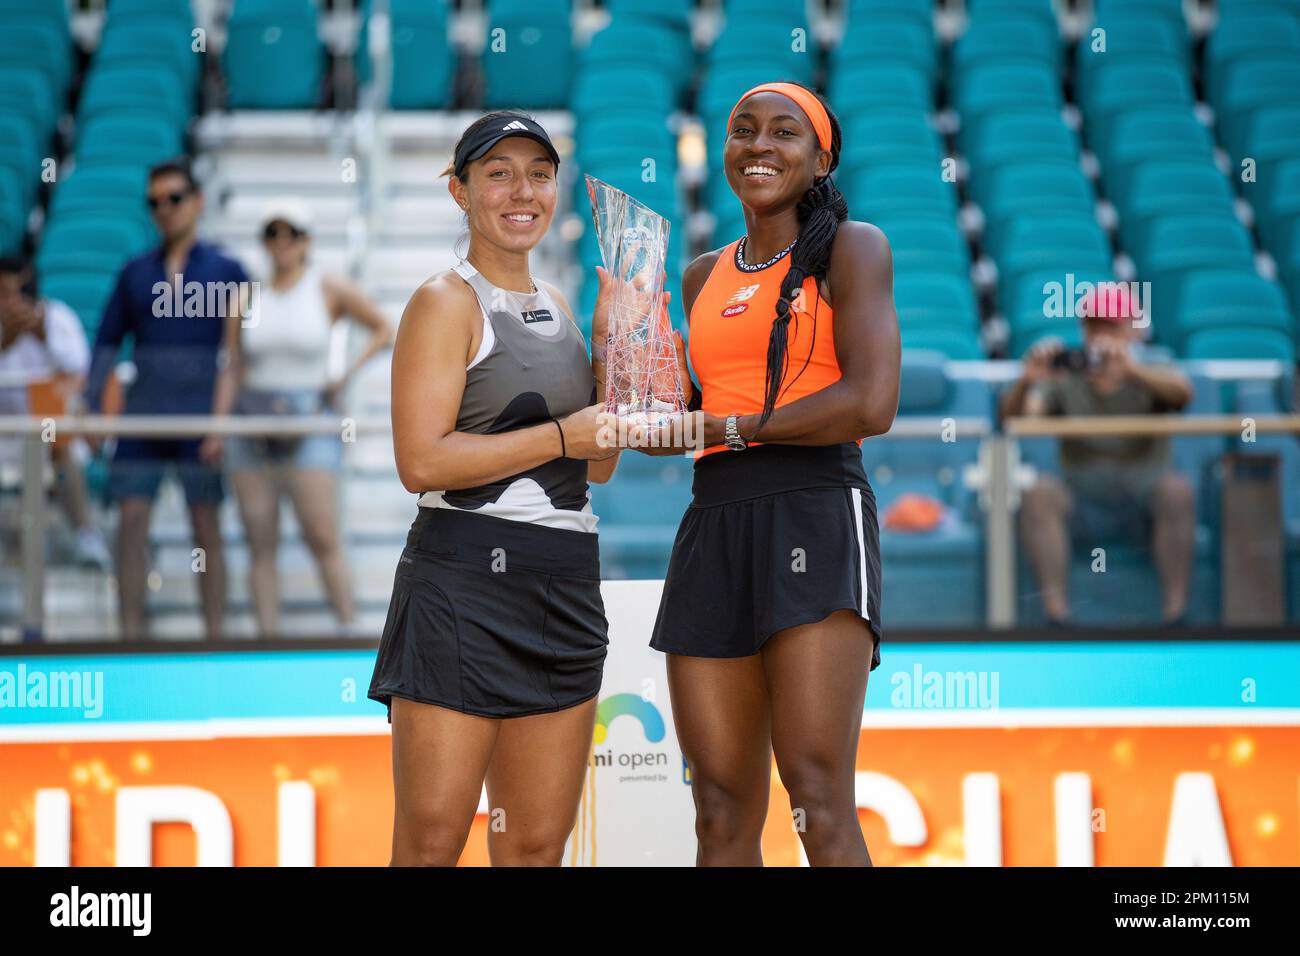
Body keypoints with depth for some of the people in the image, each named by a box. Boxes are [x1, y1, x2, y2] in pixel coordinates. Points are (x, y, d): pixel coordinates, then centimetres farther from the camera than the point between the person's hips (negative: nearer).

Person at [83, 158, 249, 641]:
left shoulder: (226, 271, 3)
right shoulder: (135, 272, 12)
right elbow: (107, 342, 12)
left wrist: (229, 419, -10)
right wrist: (91, 409, 2)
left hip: (199, 415, -3)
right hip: (142, 414, 3)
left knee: (205, 527, -1)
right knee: (130, 521, -4)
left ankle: (213, 637, 3)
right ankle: (130, 638, -1)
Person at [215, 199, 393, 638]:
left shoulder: (329, 290, 1)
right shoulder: (246, 297, 7)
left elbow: (383, 330, 8)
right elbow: (233, 368, 8)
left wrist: (347, 374, -4)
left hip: (311, 426, -3)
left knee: (322, 536, -11)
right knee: (260, 543, 2)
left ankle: (349, 630, -5)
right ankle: (268, 638, 4)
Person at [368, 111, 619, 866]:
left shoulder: (556, 306, 17)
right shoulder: (447, 302, -5)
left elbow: (598, 466, 19)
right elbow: (422, 462, -16)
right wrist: (560, 436, -13)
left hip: (566, 589, 7)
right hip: (465, 582, -7)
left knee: (537, 847, 7)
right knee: (431, 842, -8)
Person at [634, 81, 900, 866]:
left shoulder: (852, 249, 2)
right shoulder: (705, 278, 21)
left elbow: (871, 405, -12)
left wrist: (723, 429, -5)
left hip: (817, 518, -6)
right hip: (713, 532, 6)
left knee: (819, 804, -17)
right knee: (724, 819, 3)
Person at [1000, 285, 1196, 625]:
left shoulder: (1149, 377, 1)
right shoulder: (1064, 382, 3)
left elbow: (1182, 392, -23)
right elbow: (1013, 416, -12)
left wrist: (1132, 369, -43)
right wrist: (1026, 382, -35)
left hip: (1144, 507, -1)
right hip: (1083, 507, 1)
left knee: (1176, 489, -31)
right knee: (1039, 492, -27)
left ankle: (1176, 615, -29)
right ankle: (1055, 612, -31)